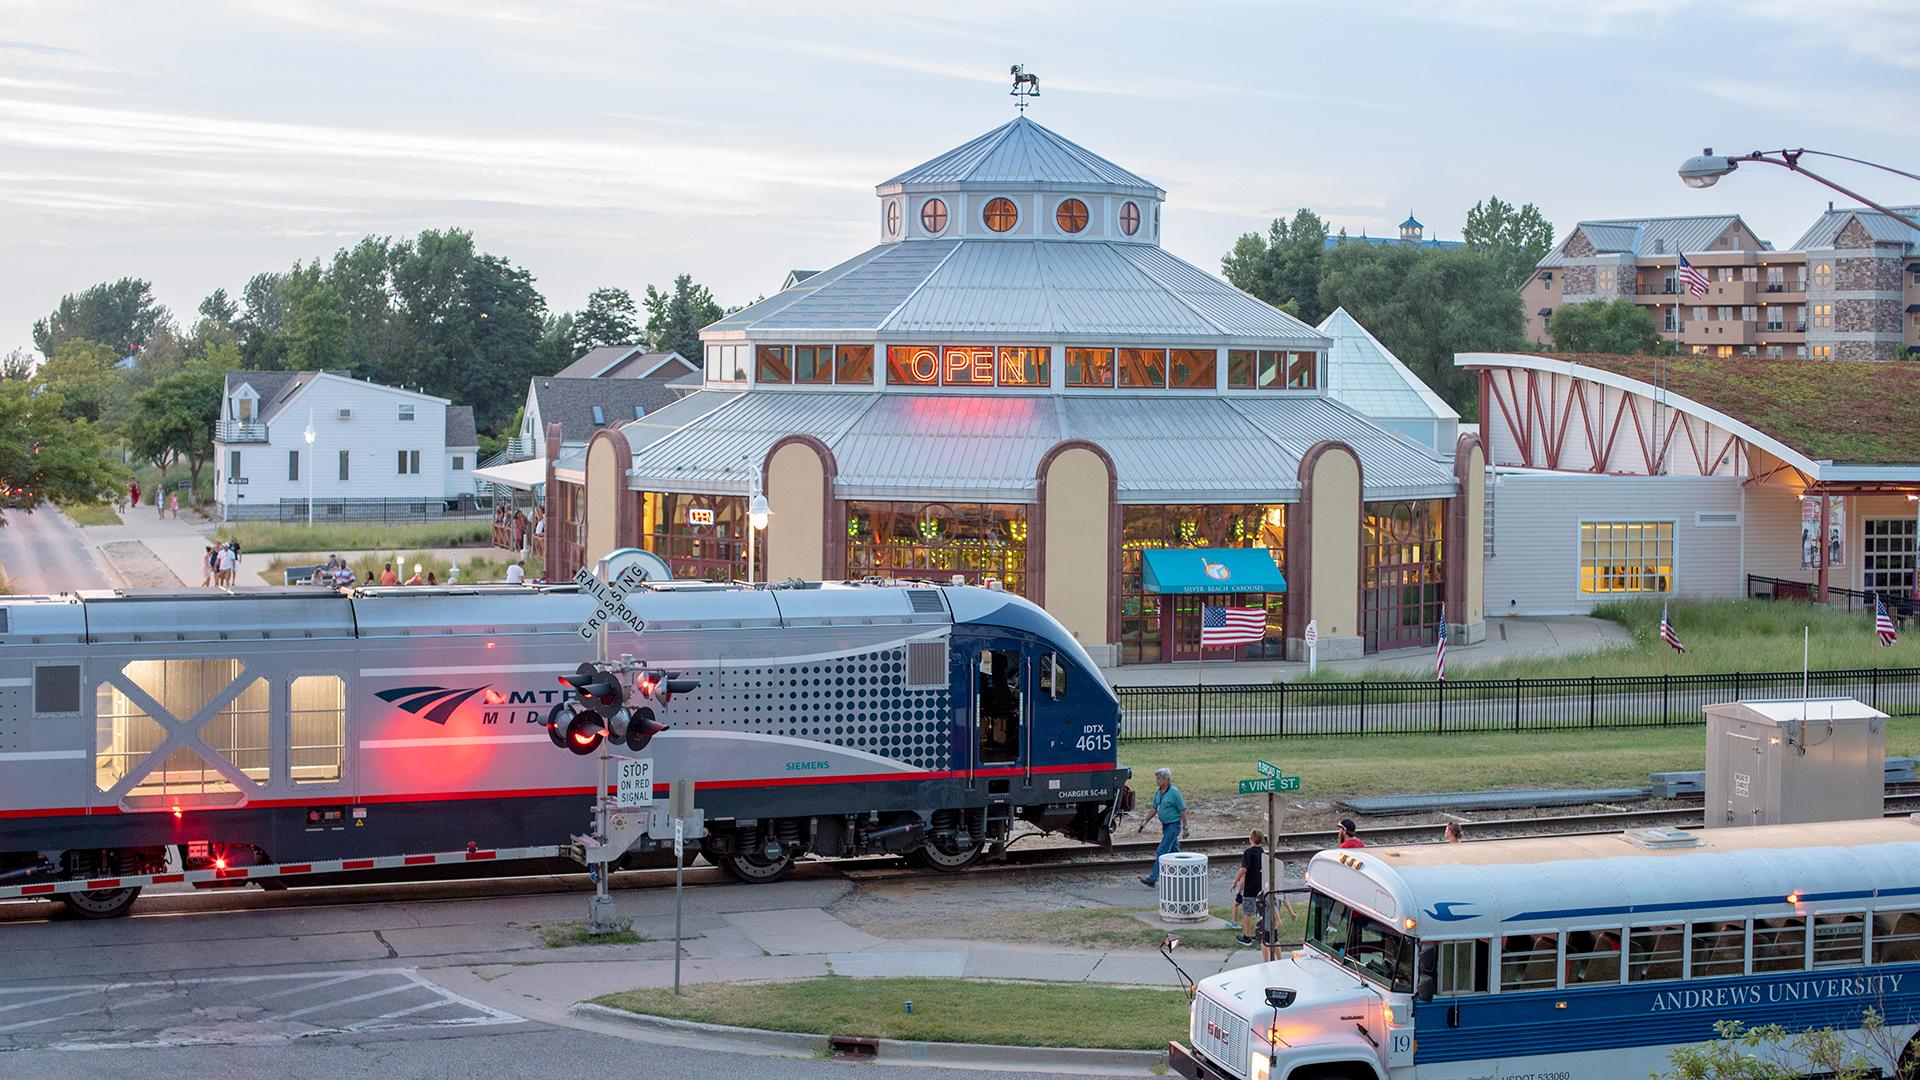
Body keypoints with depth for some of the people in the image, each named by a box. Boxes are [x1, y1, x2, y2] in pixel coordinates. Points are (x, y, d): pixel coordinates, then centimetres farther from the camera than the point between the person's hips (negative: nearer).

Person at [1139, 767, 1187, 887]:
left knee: (1161, 852, -10)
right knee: (1174, 851, 15)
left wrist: (1185, 828, -13)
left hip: (1173, 826, -8)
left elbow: (1182, 811, -14)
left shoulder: (1174, 792, -17)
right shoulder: (1158, 792, 7)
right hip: (1165, 826, 8)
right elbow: (1155, 808, 17)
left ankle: (1153, 879, -11)